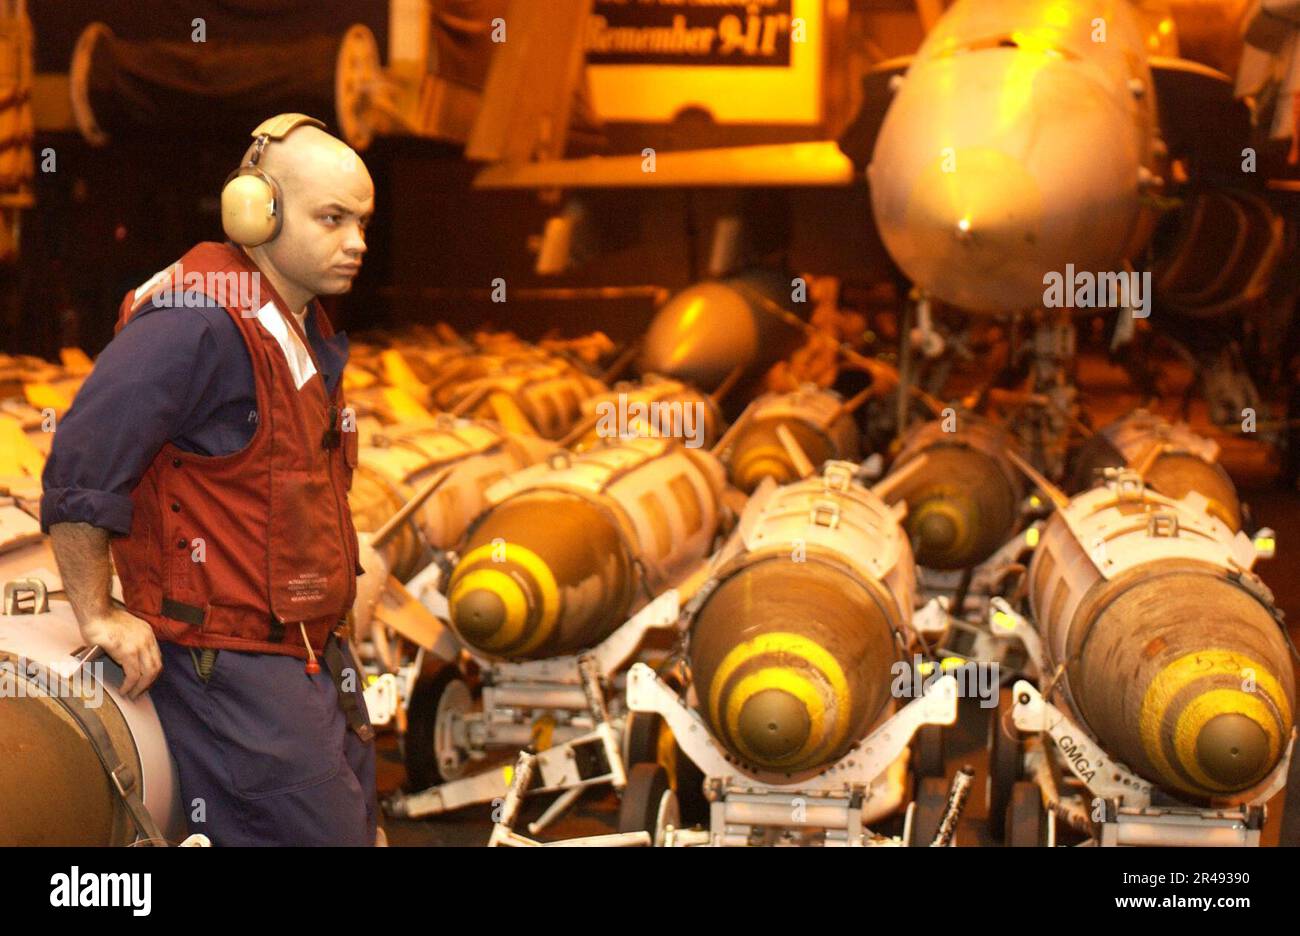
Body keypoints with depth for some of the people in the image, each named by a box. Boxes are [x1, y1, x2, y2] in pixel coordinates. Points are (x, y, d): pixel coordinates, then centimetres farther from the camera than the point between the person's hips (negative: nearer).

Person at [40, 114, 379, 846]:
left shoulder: (309, 330, 12)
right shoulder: (203, 323, -19)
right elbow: (80, 466, -23)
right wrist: (99, 616, -17)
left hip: (317, 661, 10)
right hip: (232, 669, -10)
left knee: (353, 823, 17)